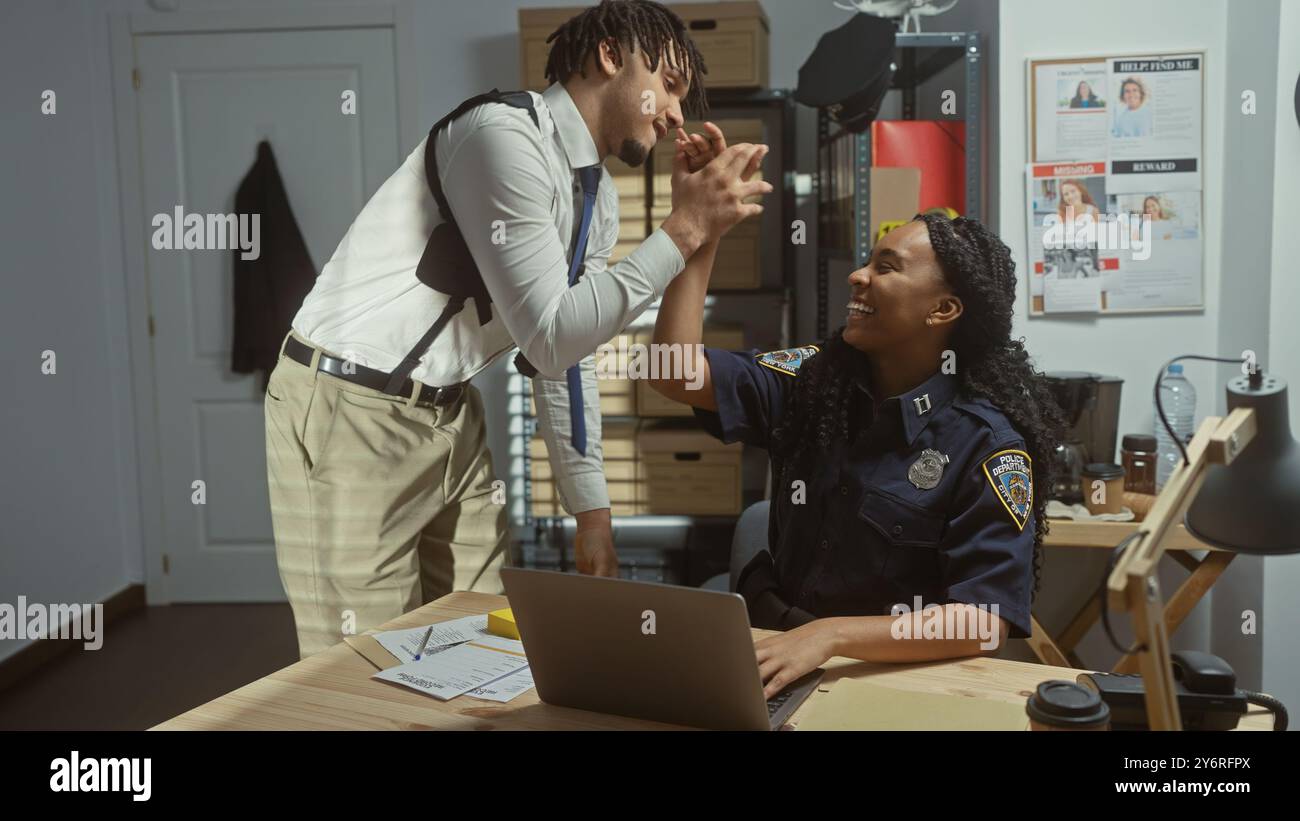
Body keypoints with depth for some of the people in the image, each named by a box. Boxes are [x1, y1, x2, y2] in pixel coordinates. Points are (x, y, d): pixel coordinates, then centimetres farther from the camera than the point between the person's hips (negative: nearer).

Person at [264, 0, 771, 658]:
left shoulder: (597, 198, 9)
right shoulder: (504, 135, -19)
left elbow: (567, 356, 13)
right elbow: (551, 338, -21)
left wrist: (592, 514, 12)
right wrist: (683, 231, -20)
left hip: (448, 417, 9)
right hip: (349, 414, -9)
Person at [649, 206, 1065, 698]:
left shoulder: (988, 444, -12)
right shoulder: (814, 381, 2)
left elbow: (986, 621, -20)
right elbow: (676, 371, -5)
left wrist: (832, 636, -32)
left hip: (899, 675, -3)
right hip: (773, 650, 4)